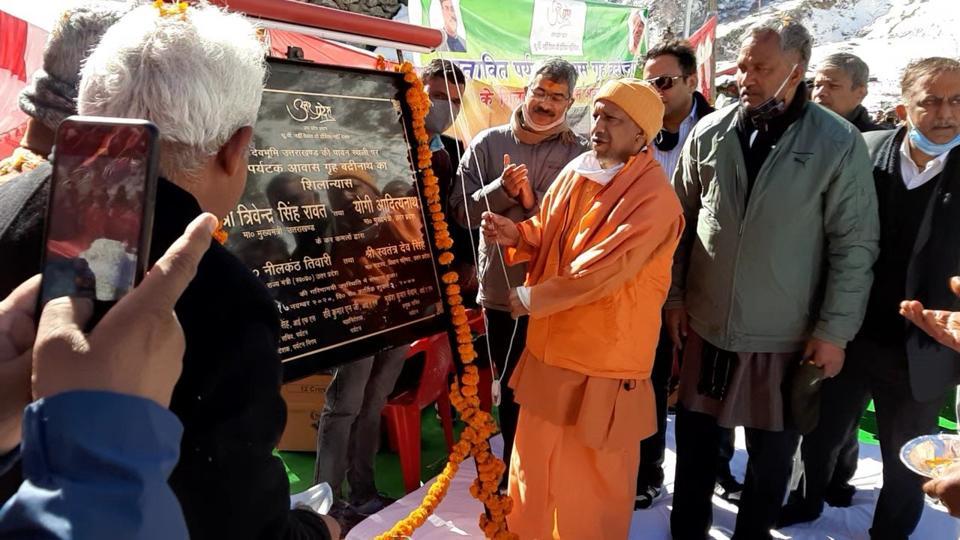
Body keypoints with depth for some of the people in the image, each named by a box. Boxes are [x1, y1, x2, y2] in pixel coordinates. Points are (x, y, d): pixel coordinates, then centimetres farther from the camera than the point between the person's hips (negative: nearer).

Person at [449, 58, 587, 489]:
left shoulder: (581, 154, -3)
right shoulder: (488, 144, 1)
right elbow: (462, 212, -3)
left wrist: (533, 202, -20)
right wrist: (503, 190, -19)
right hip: (502, 288, 2)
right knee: (512, 385, 18)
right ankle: (514, 467, 38)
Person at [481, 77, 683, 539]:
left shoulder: (654, 198, -19)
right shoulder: (575, 173, 4)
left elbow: (603, 269, -25)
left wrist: (531, 299, -17)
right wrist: (517, 234, -7)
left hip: (606, 354, -7)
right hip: (551, 342, 7)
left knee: (593, 471, 11)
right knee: (535, 456, 20)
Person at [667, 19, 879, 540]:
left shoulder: (839, 144, -9)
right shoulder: (709, 133, -2)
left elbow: (854, 245, -7)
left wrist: (835, 331, -8)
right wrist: (675, 295, 5)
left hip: (787, 336, -2)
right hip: (707, 324, 2)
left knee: (772, 453, 14)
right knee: (694, 440, 15)